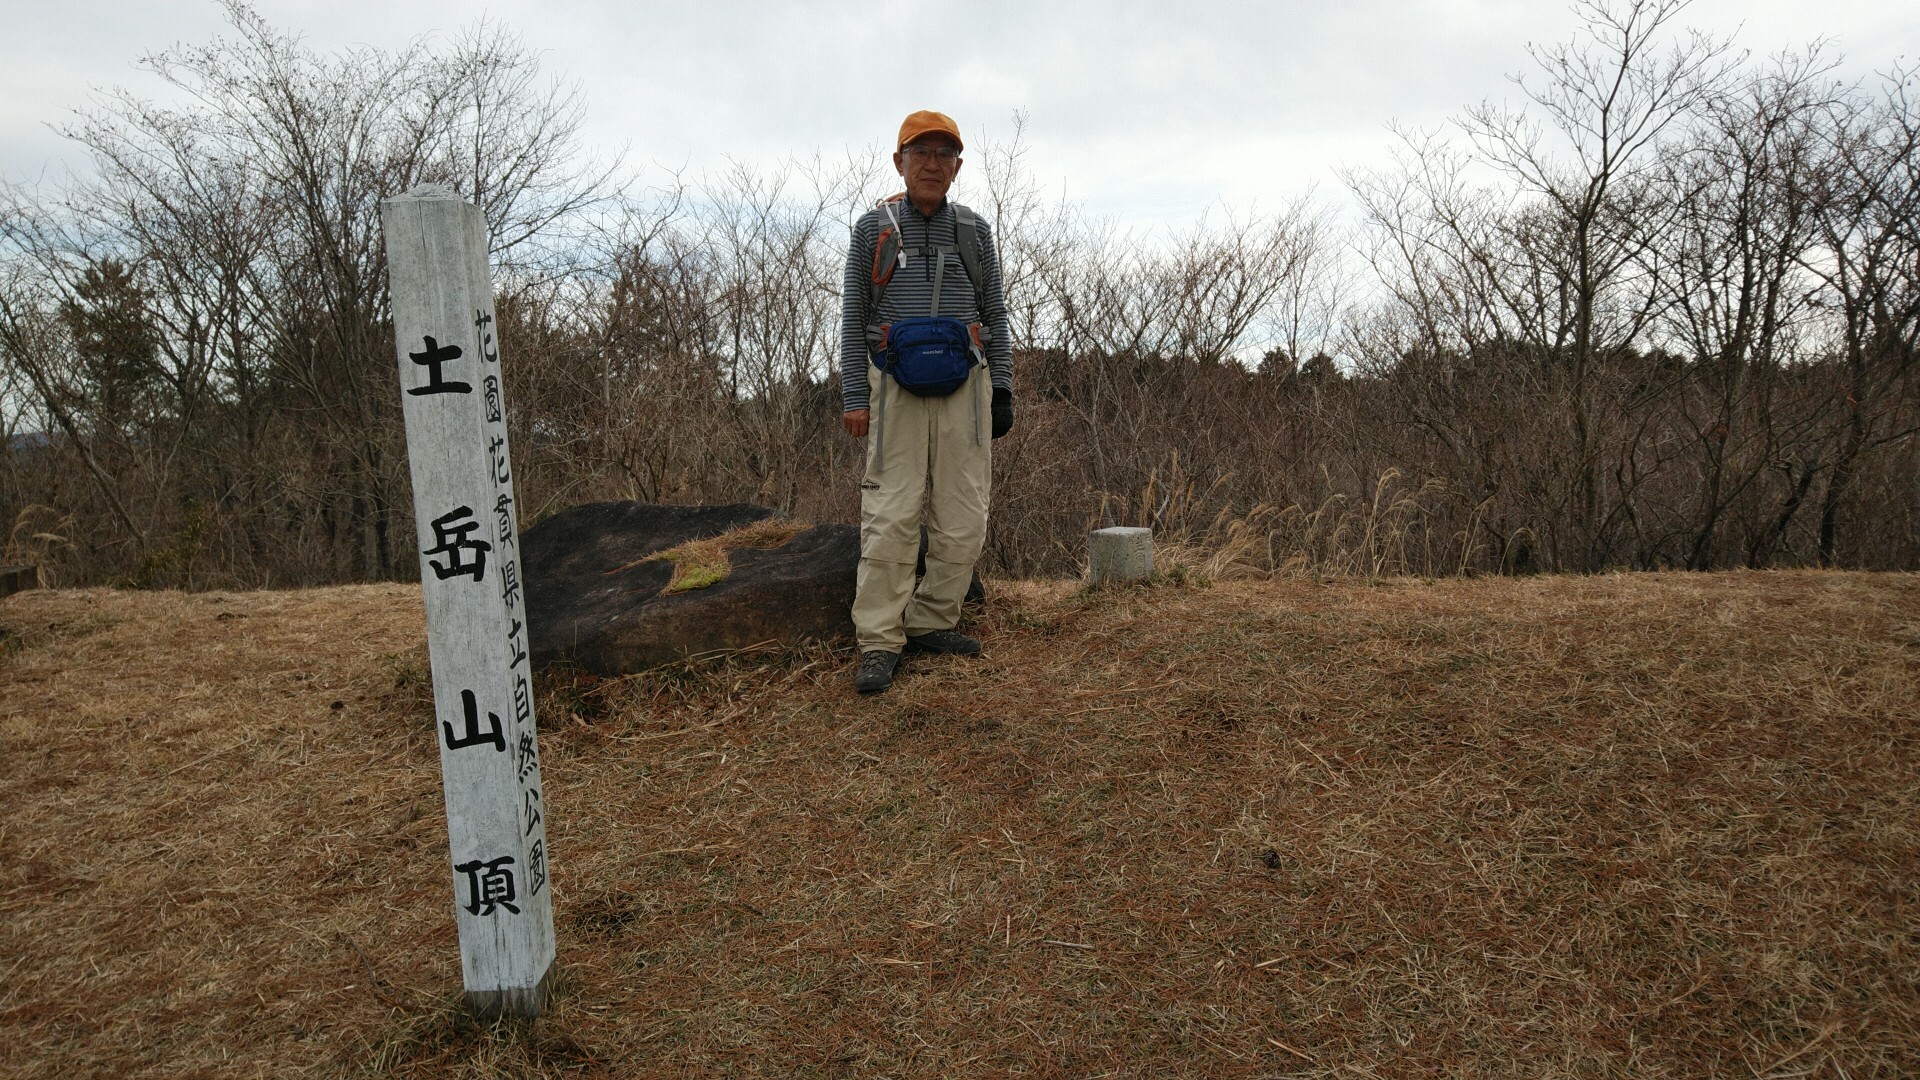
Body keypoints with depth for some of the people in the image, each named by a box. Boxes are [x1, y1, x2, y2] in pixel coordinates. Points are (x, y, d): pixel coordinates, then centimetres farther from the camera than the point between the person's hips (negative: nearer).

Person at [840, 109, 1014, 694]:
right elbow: (853, 316, 4)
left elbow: (995, 316, 14)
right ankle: (879, 641, -4)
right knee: (890, 515, -8)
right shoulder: (872, 228, 6)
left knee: (963, 518, 0)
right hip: (896, 385, -2)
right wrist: (853, 397, -4)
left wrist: (1002, 391, 6)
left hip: (964, 384, 3)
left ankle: (930, 623, 13)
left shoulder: (975, 231, 12)